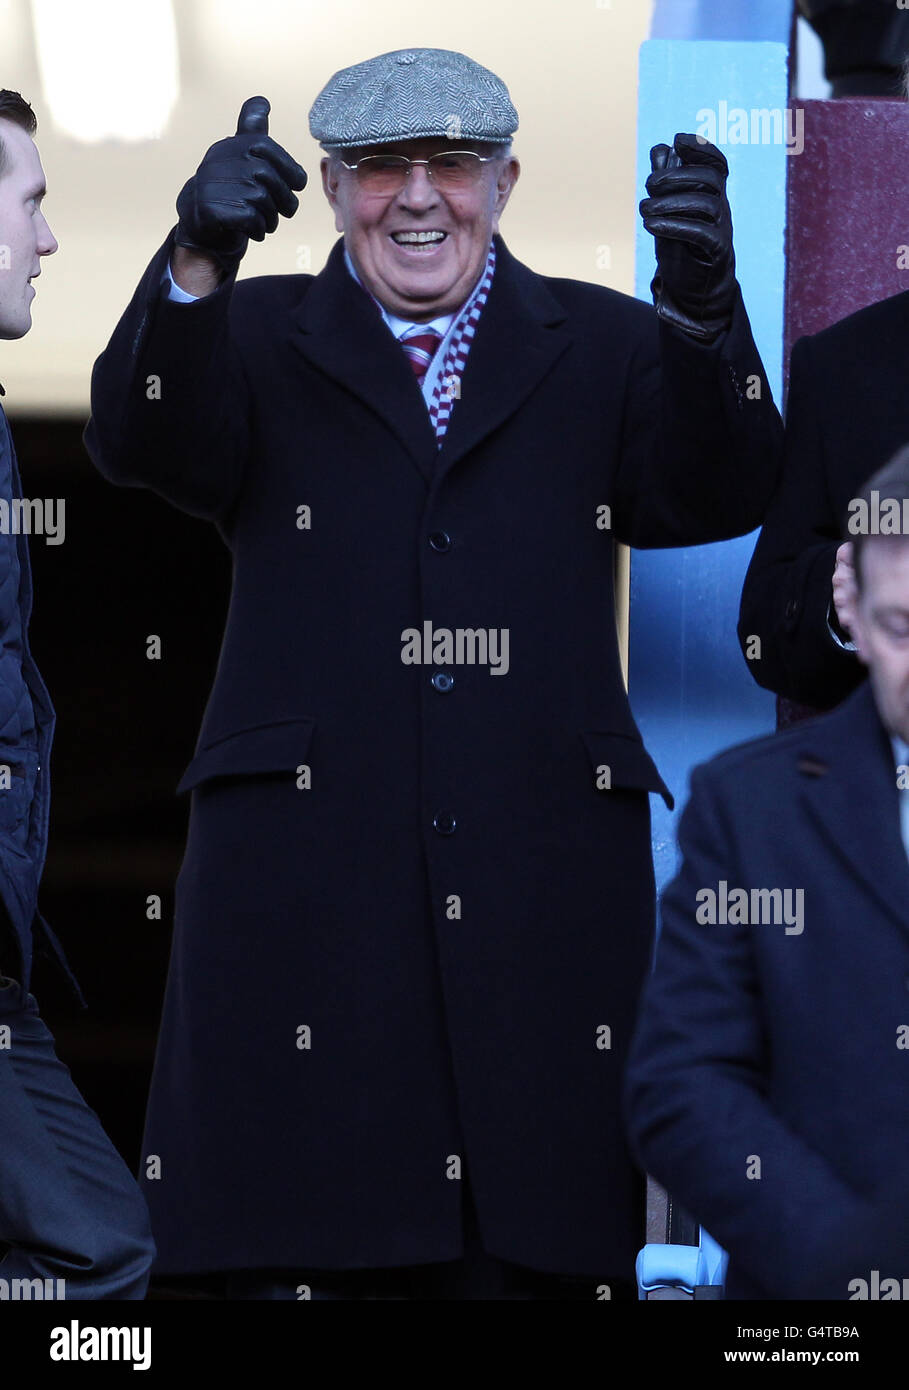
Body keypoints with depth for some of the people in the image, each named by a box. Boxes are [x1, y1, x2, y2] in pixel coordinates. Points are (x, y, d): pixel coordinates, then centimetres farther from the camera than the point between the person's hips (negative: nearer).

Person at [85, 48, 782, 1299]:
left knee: (536, 1262, 0)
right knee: (293, 1252, -4)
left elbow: (717, 500, 0)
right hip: (305, 885, -1)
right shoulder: (256, 340, 11)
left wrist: (703, 306, -20)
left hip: (544, 895, 1)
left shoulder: (602, 347, 15)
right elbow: (143, 446, -8)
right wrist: (195, 266, -28)